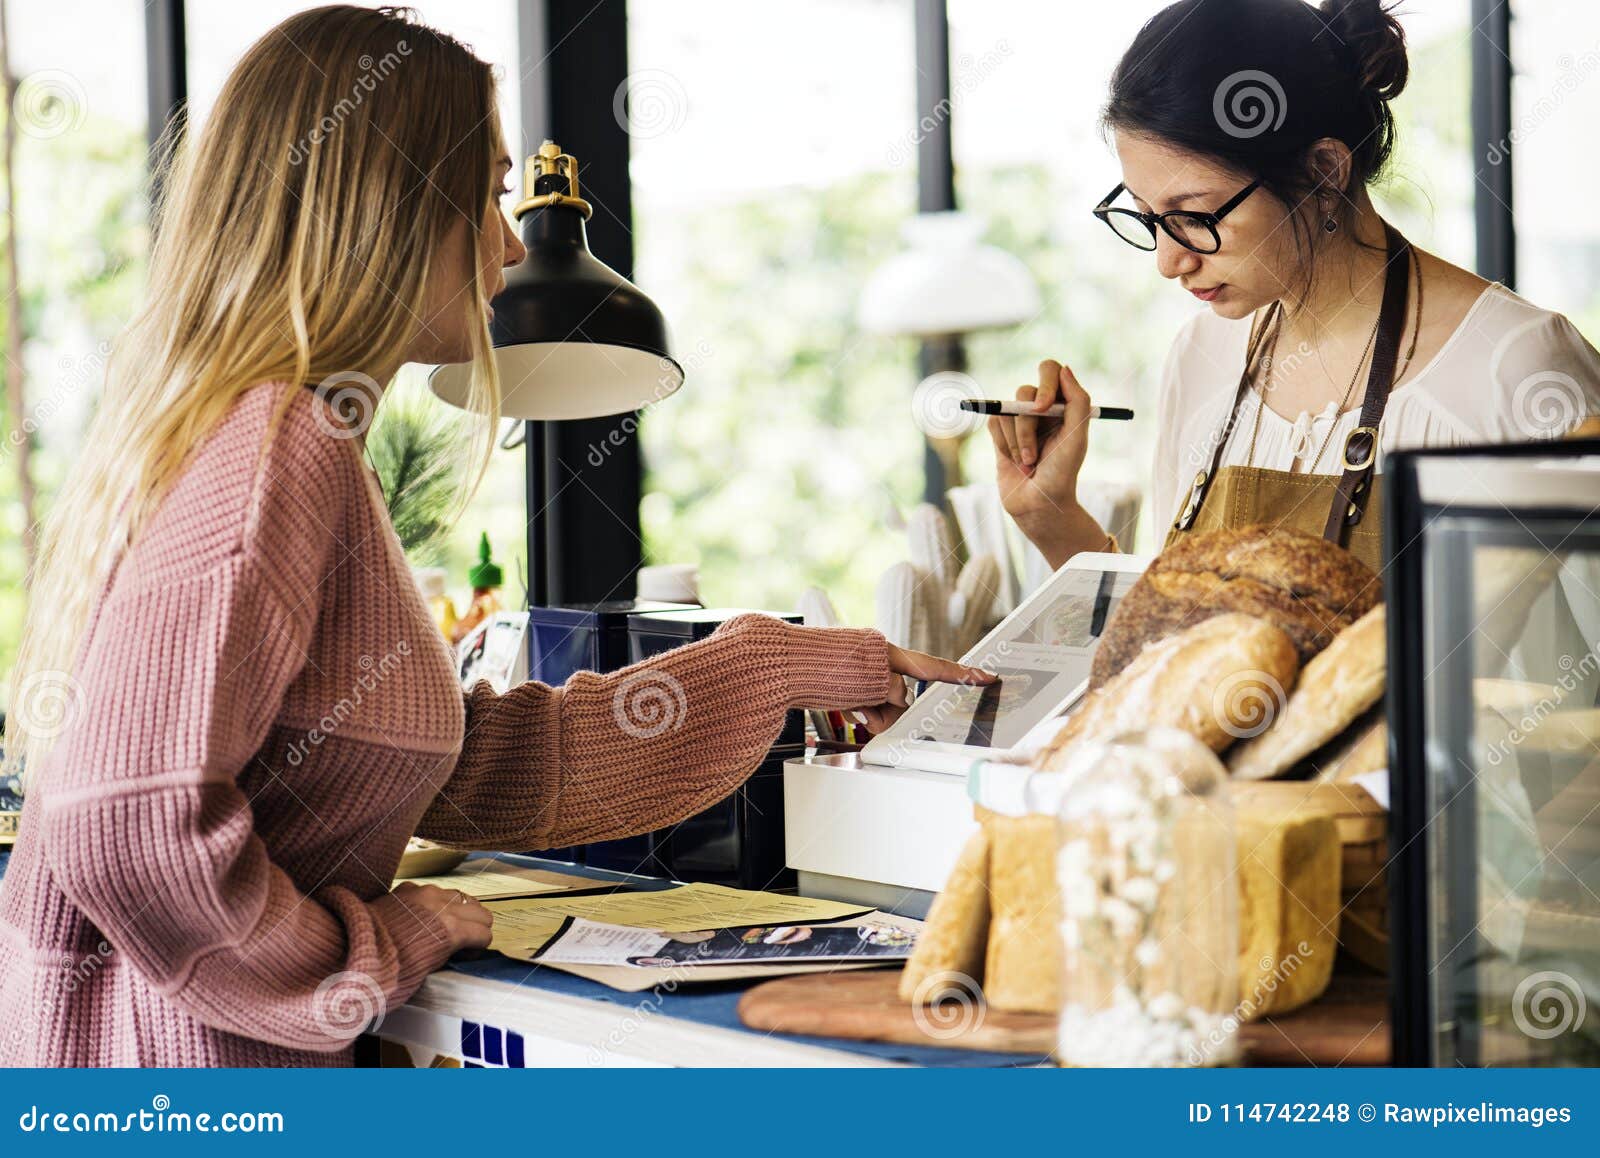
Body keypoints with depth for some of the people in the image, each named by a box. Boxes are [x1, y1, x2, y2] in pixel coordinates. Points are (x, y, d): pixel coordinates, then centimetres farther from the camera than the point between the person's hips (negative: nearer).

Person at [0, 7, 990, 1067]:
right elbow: (131, 829, -25)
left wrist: (787, 672, 20)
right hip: (175, 1059, -9)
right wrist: (372, 954, -11)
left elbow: (465, 769, 17)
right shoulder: (273, 449, -16)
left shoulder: (235, 427, 15)